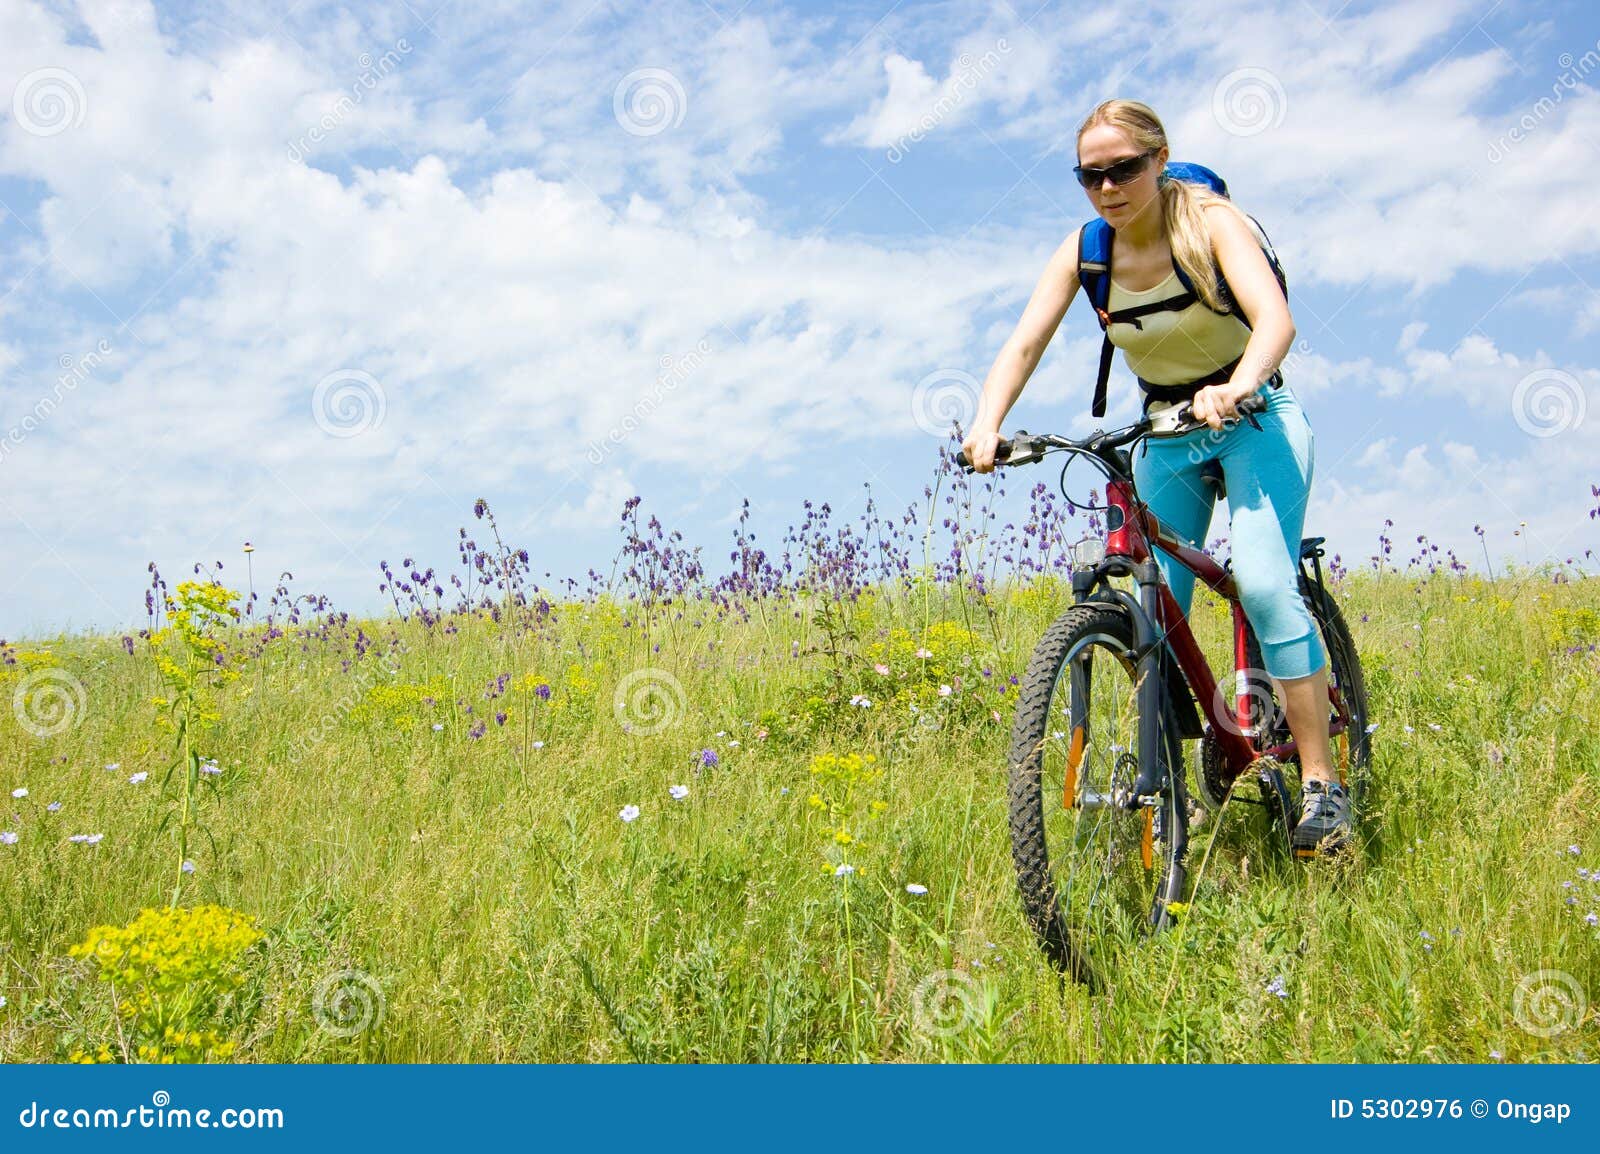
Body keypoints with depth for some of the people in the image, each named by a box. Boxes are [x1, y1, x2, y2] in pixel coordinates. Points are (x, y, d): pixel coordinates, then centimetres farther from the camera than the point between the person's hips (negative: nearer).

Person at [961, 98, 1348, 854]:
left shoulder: (1208, 220, -17)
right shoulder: (1084, 251, -6)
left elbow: (1275, 318, -32)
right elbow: (1024, 343, -15)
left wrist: (1237, 388, -53)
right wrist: (987, 425, -34)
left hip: (1252, 421, -4)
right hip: (1164, 435, 4)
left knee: (1264, 585, -24)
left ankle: (1321, 784, -17)